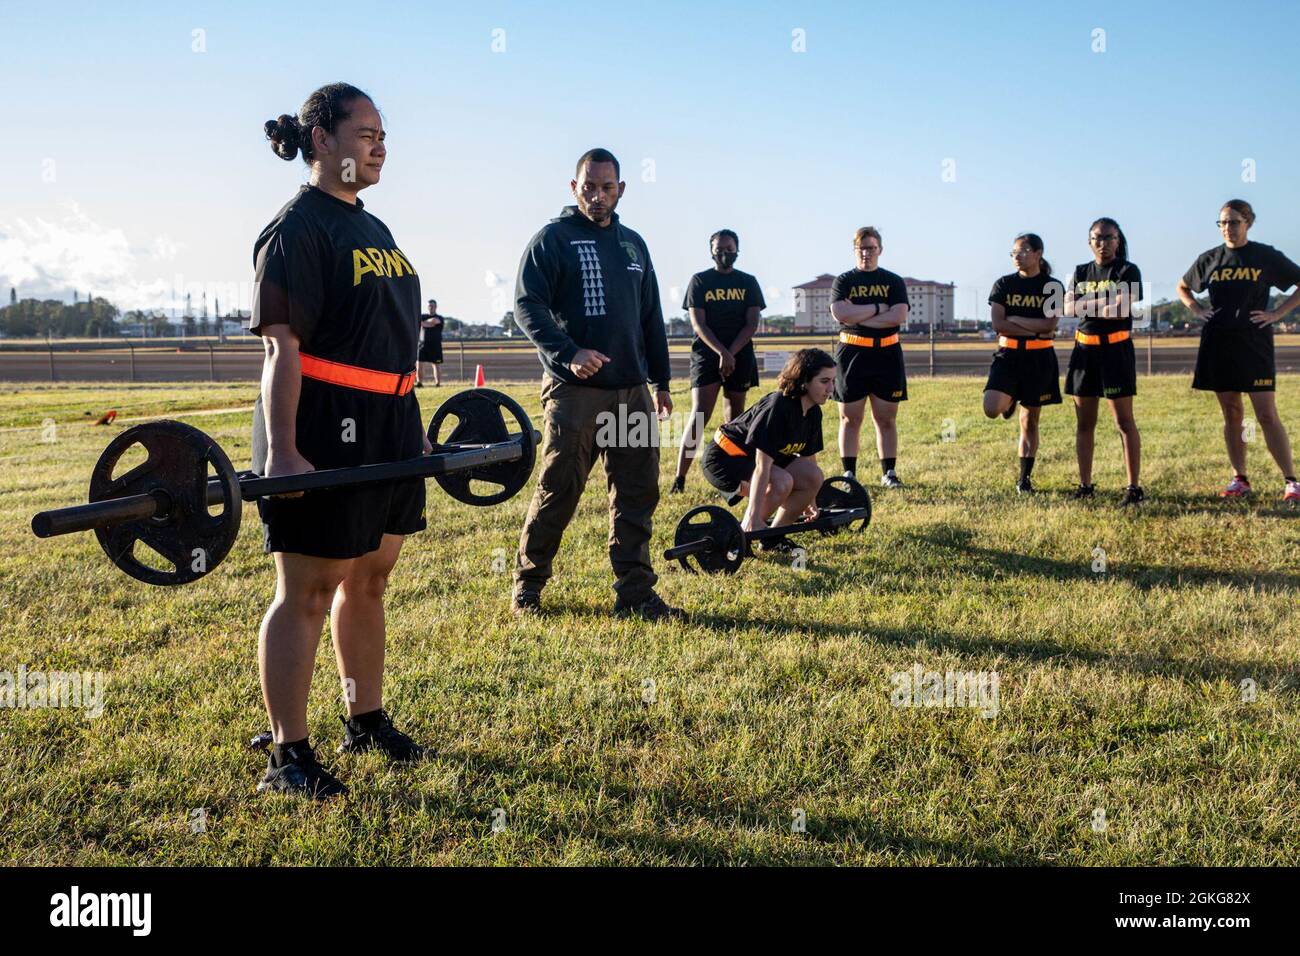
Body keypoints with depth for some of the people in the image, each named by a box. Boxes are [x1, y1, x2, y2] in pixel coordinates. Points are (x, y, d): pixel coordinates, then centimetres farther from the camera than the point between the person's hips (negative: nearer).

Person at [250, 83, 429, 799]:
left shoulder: (373, 229, 17)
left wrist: (413, 429, 21)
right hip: (323, 430, -9)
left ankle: (366, 721, 29)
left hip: (388, 428, 9)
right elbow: (281, 347, -17)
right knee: (307, 592, -2)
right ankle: (288, 756, 6)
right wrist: (281, 451, -24)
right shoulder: (298, 228, -9)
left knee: (368, 581, 16)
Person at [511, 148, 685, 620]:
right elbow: (527, 305, -9)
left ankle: (636, 592, 9)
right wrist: (567, 353, -23)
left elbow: (651, 317, 22)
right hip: (574, 391, -5)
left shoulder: (633, 244, 18)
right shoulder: (553, 238, 0)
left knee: (637, 494, 4)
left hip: (632, 392, 6)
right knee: (558, 492, -1)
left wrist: (661, 381, 19)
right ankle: (527, 585, 15)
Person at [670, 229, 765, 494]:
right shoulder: (699, 281, 3)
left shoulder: (748, 282, 9)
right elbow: (698, 323, -5)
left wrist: (731, 353, -11)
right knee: (699, 414, -13)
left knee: (735, 415, 8)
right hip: (707, 353, -3)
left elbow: (752, 324, 2)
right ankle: (680, 478, -15)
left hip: (740, 355, 3)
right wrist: (722, 353, -17)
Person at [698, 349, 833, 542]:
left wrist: (809, 502, 15)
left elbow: (808, 457, 10)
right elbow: (762, 468, -34)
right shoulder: (777, 408, -30)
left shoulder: (813, 413, -4)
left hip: (751, 455, 9)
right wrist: (754, 517, -36)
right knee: (781, 481, -32)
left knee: (814, 477, -9)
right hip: (725, 459, -9)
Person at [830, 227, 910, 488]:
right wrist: (878, 308, -8)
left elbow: (899, 316, -8)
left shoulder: (894, 282, 9)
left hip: (887, 353, 1)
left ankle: (889, 472, 10)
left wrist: (857, 316, -11)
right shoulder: (844, 281, 7)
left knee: (886, 418, 3)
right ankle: (849, 473, 5)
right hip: (852, 352, -1)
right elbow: (839, 313, -11)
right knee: (850, 418, 1)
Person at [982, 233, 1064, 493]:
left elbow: (1050, 324, -11)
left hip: (1039, 358, -1)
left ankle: (1025, 478, 14)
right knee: (991, 409, -20)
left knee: (1029, 420, 4)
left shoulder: (1052, 287, 1)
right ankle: (1010, 401, 18)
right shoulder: (1003, 284, 4)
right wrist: (1034, 330, -12)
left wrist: (1015, 320, -11)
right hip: (1008, 355, 1)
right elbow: (998, 324, -7)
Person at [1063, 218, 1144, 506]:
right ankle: (1085, 485, 15)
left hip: (1116, 349, -5)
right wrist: (1105, 304, -12)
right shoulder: (1081, 272, 13)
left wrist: (1086, 306, -4)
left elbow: (1123, 308, -15)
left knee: (1124, 420, -7)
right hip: (1084, 349, 5)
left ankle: (1134, 487, -5)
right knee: (1084, 422, 7)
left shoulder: (1128, 271, -1)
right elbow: (1069, 307, -1)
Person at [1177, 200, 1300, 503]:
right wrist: (1197, 309, 7)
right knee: (1231, 413, 7)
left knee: (1267, 414, -8)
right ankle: (1239, 480, 14)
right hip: (1218, 343, 4)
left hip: (1255, 343, -3)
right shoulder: (1209, 259, 8)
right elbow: (1182, 287, 24)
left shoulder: (1266, 257, -1)